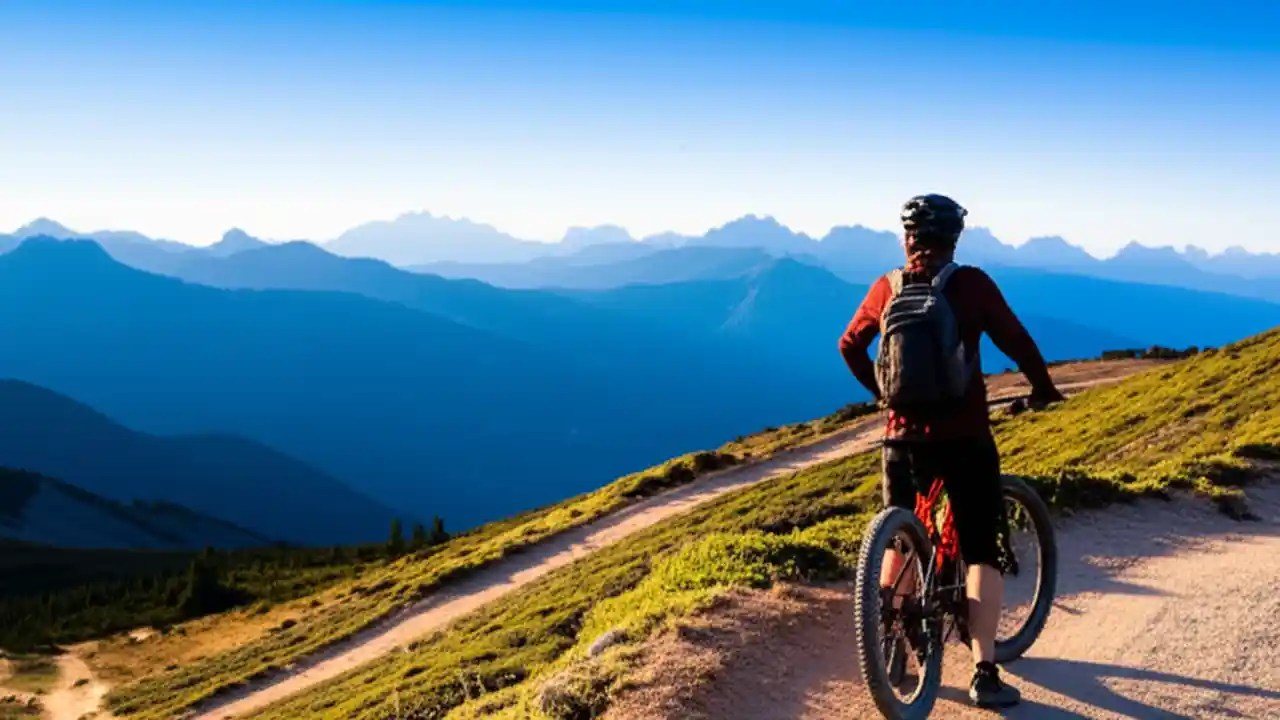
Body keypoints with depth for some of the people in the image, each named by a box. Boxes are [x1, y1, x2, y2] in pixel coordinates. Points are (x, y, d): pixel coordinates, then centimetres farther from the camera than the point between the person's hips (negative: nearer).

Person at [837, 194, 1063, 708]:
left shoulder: (886, 288, 5)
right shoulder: (971, 283, -5)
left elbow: (849, 346, 15)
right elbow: (1016, 341, -4)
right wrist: (1043, 389, 13)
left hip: (902, 435, 3)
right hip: (964, 436, -3)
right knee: (981, 551, 3)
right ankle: (985, 673, -5)